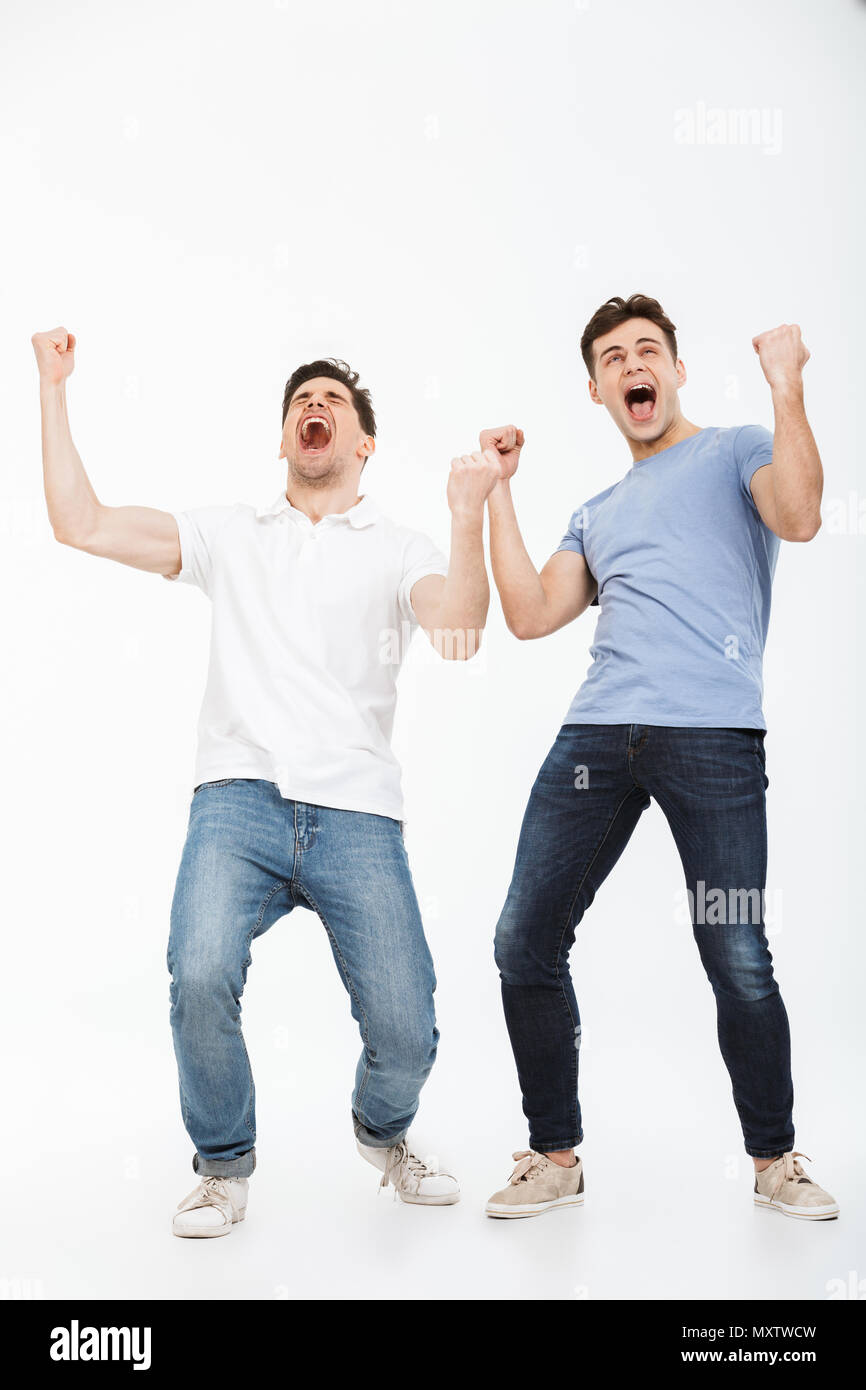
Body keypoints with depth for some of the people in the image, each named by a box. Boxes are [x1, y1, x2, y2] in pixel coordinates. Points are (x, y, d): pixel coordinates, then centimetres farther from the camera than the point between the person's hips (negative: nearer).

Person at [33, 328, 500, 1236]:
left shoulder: (399, 550, 15)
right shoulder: (229, 534, 19)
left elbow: (458, 634, -6)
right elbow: (82, 524, 11)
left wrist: (467, 514, -16)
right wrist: (53, 388, 12)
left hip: (358, 818, 0)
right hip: (240, 801, 1)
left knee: (405, 1031, -9)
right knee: (200, 975, -25)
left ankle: (381, 1133, 29)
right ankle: (224, 1168, 4)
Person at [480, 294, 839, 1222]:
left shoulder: (735, 451, 15)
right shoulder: (597, 515, 28)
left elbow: (798, 517, -7)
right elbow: (530, 616, 14)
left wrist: (788, 388, -8)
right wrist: (498, 491, 19)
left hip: (714, 736, -5)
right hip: (597, 733, 5)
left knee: (739, 964, -7)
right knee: (523, 945, -1)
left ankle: (775, 1160, 17)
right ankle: (555, 1157, 16)